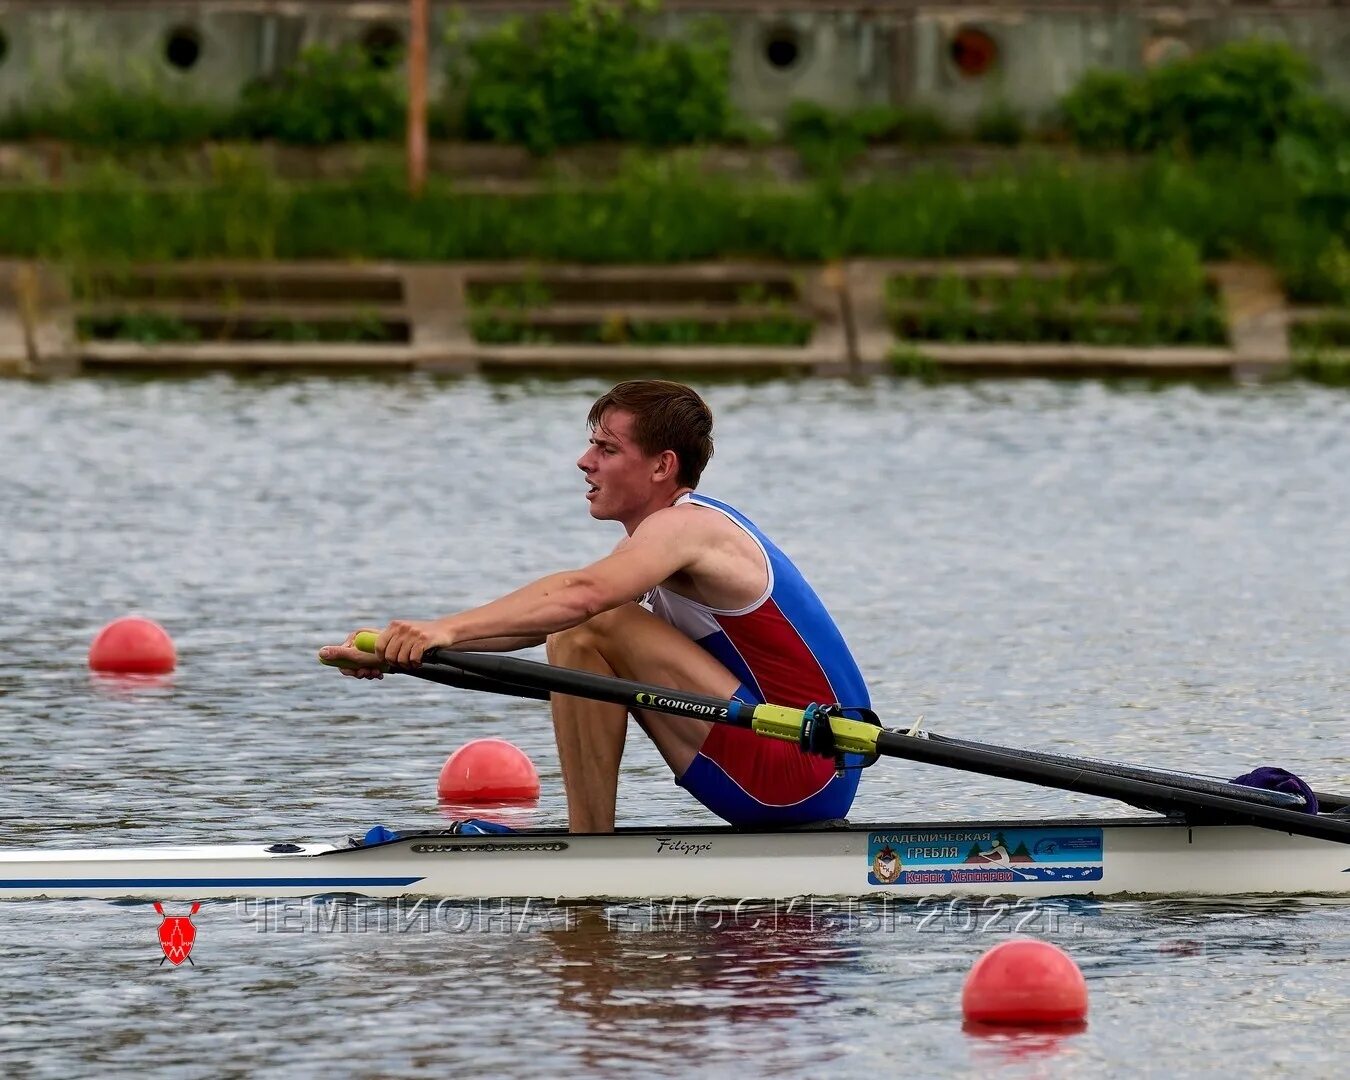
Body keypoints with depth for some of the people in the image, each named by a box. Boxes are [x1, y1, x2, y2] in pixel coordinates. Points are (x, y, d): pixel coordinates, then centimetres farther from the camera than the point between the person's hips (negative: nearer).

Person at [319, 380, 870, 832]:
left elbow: (580, 594, -33)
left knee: (591, 632, -19)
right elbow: (535, 624, 11)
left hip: (803, 774, -10)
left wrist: (447, 628, -39)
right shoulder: (662, 542, 17)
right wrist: (403, 648, 2)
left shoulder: (684, 526, -13)